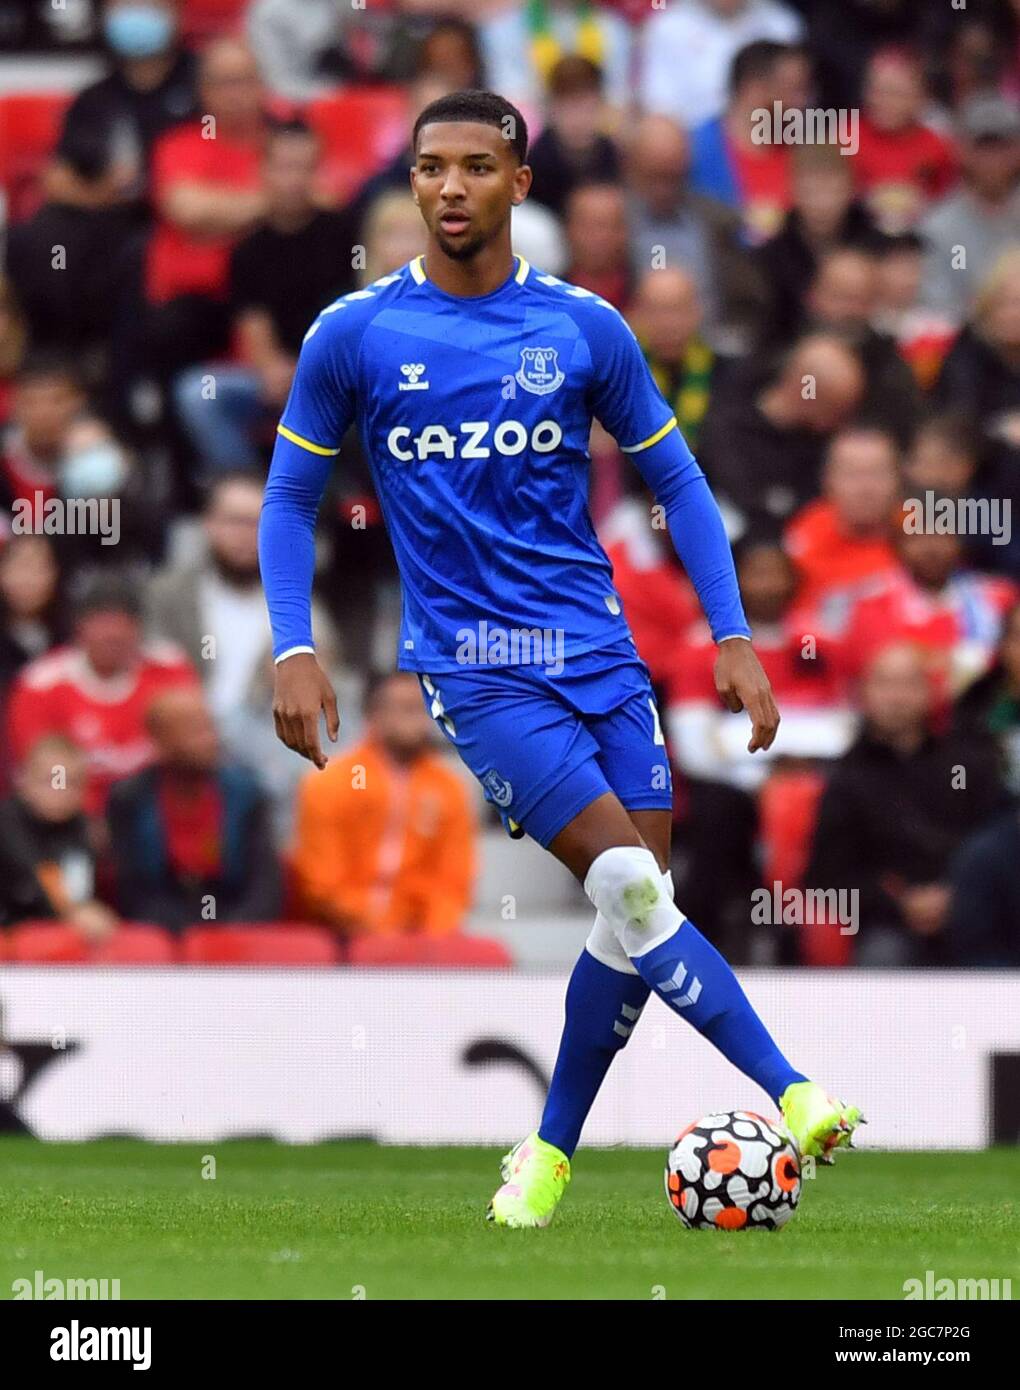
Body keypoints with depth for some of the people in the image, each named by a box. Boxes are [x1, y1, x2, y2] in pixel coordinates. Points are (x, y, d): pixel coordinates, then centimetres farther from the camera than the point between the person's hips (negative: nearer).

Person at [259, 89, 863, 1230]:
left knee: (635, 909, 0)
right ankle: (791, 1095, -19)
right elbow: (290, 497, 7)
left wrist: (732, 636, 1)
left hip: (598, 651, 3)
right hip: (472, 664, -3)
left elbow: (675, 480, 10)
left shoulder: (585, 330, 2)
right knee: (628, 882, -19)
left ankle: (550, 1155, 17)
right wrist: (293, 650, -5)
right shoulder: (353, 337, -2)